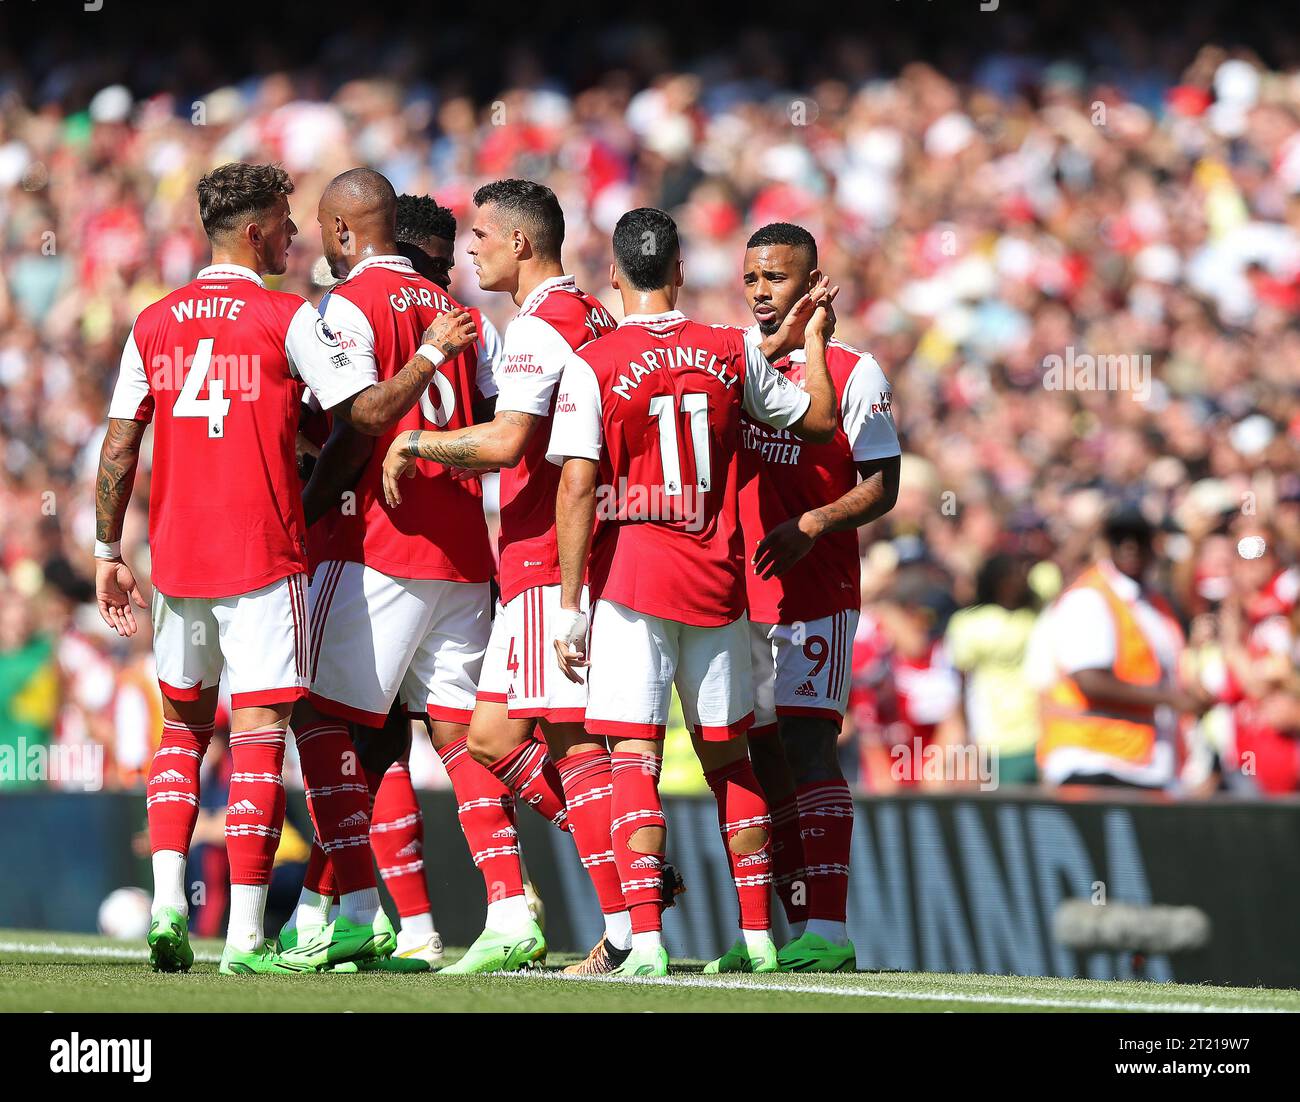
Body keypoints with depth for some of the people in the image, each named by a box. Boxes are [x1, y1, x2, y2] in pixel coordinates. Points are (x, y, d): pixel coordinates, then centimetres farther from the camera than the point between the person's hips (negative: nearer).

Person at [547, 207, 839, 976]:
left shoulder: (593, 365, -8)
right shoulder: (733, 352, 2)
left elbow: (578, 486, -12)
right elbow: (818, 423, 15)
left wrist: (570, 605, -9)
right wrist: (812, 341, 31)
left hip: (630, 580, -3)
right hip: (718, 581, 3)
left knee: (635, 758, -5)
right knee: (729, 758, 14)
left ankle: (645, 939, -14)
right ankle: (756, 935, 17)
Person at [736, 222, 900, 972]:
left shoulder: (851, 371, -2)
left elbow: (882, 487, -5)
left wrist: (812, 524, -18)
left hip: (817, 592, -5)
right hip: (741, 592, 5)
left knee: (809, 743, -14)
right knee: (766, 757, 5)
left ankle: (829, 931, -18)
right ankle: (798, 929, 10)